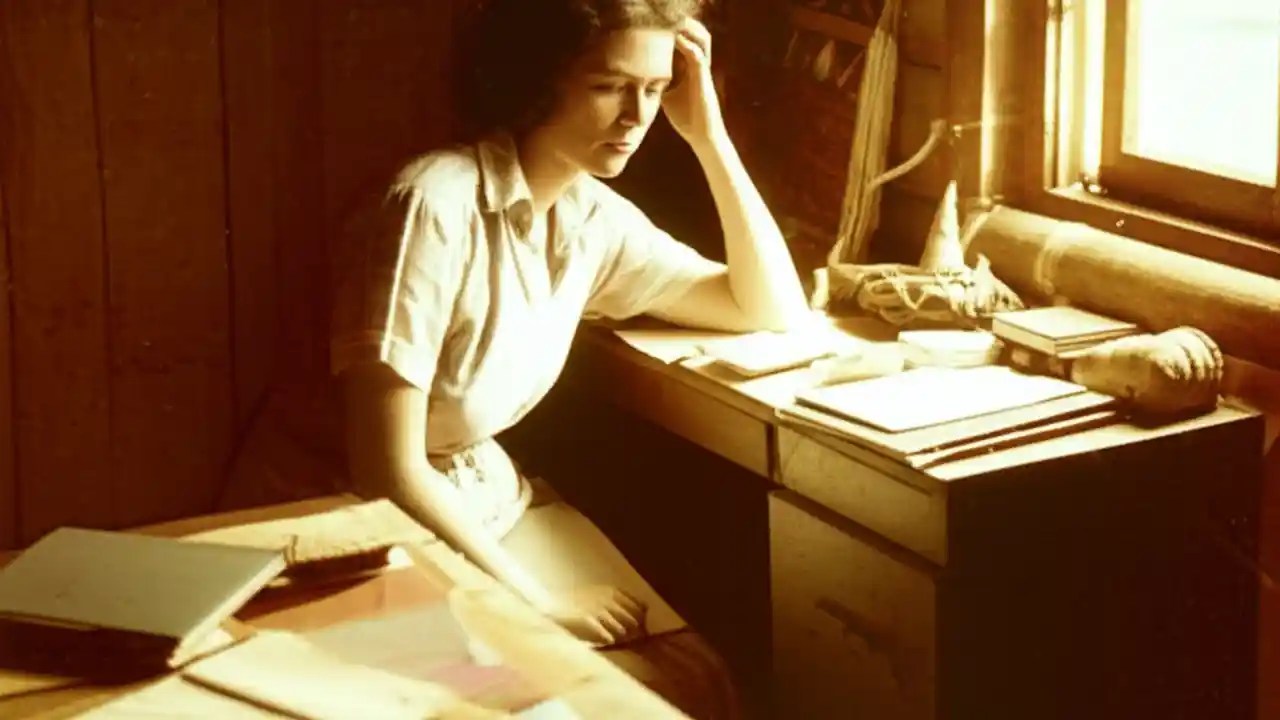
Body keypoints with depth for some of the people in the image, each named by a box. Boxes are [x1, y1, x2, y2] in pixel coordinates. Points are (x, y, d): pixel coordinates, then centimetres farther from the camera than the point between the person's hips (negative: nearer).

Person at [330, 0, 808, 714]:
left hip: (482, 503, 7)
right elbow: (387, 472, -25)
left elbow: (774, 308, 5)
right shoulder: (437, 207, -25)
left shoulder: (593, 216, -2)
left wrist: (708, 136, -6)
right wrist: (539, 601, -18)